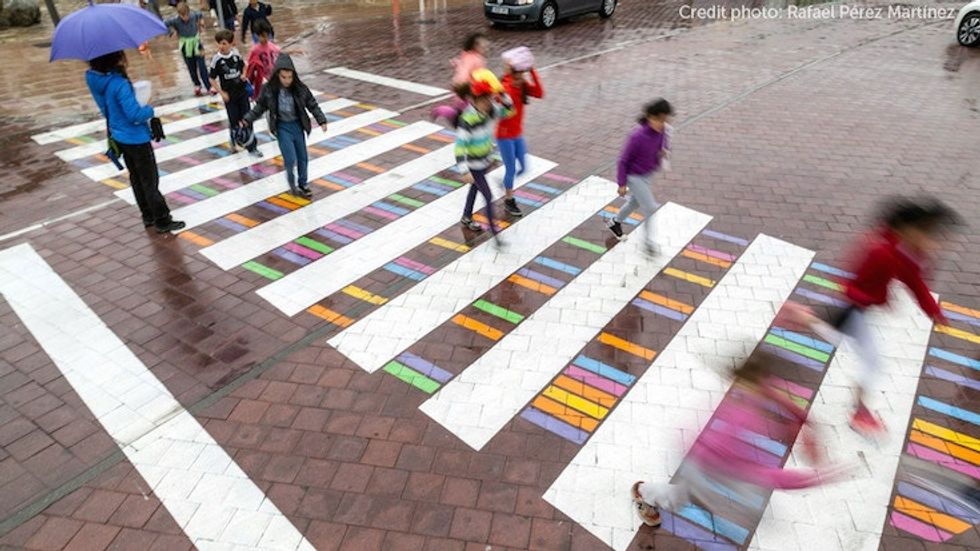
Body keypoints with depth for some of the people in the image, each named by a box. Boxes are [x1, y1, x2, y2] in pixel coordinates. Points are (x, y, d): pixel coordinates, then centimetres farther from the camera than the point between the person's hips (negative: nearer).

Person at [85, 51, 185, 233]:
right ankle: (162, 220, 9)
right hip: (136, 138, -9)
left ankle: (148, 216, 29)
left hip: (119, 137, 9)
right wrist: (150, 110, -10)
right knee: (150, 181, 1)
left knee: (135, 177, 19)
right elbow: (135, 115, -27)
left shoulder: (94, 79, 0)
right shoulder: (119, 83, -27)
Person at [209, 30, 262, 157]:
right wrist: (222, 93, -13)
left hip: (242, 91, 2)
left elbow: (243, 66, 17)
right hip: (229, 95, -2)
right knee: (234, 120, 6)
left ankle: (252, 147, 11)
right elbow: (212, 79, -5)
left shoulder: (236, 54, -3)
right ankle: (234, 142, 28)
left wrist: (244, 74, -4)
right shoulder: (217, 59, -11)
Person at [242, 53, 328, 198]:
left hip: (298, 125, 2)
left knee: (303, 158, 10)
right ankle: (292, 183, 15)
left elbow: (313, 105, -3)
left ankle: (303, 184, 31)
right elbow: (260, 106, 3)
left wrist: (322, 121, -12)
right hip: (282, 127, -2)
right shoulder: (269, 89, -10)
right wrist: (248, 119, -4)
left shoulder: (300, 89, -10)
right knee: (291, 158, -11)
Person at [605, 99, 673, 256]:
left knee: (635, 202, 26)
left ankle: (614, 222, 51)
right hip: (635, 176, -8)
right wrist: (622, 183, -16)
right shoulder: (638, 136, -31)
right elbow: (624, 160, -21)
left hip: (648, 174, 8)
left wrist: (665, 151, -16)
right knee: (651, 208, -5)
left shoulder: (660, 131, -12)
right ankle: (649, 241, 14)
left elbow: (664, 144, 10)